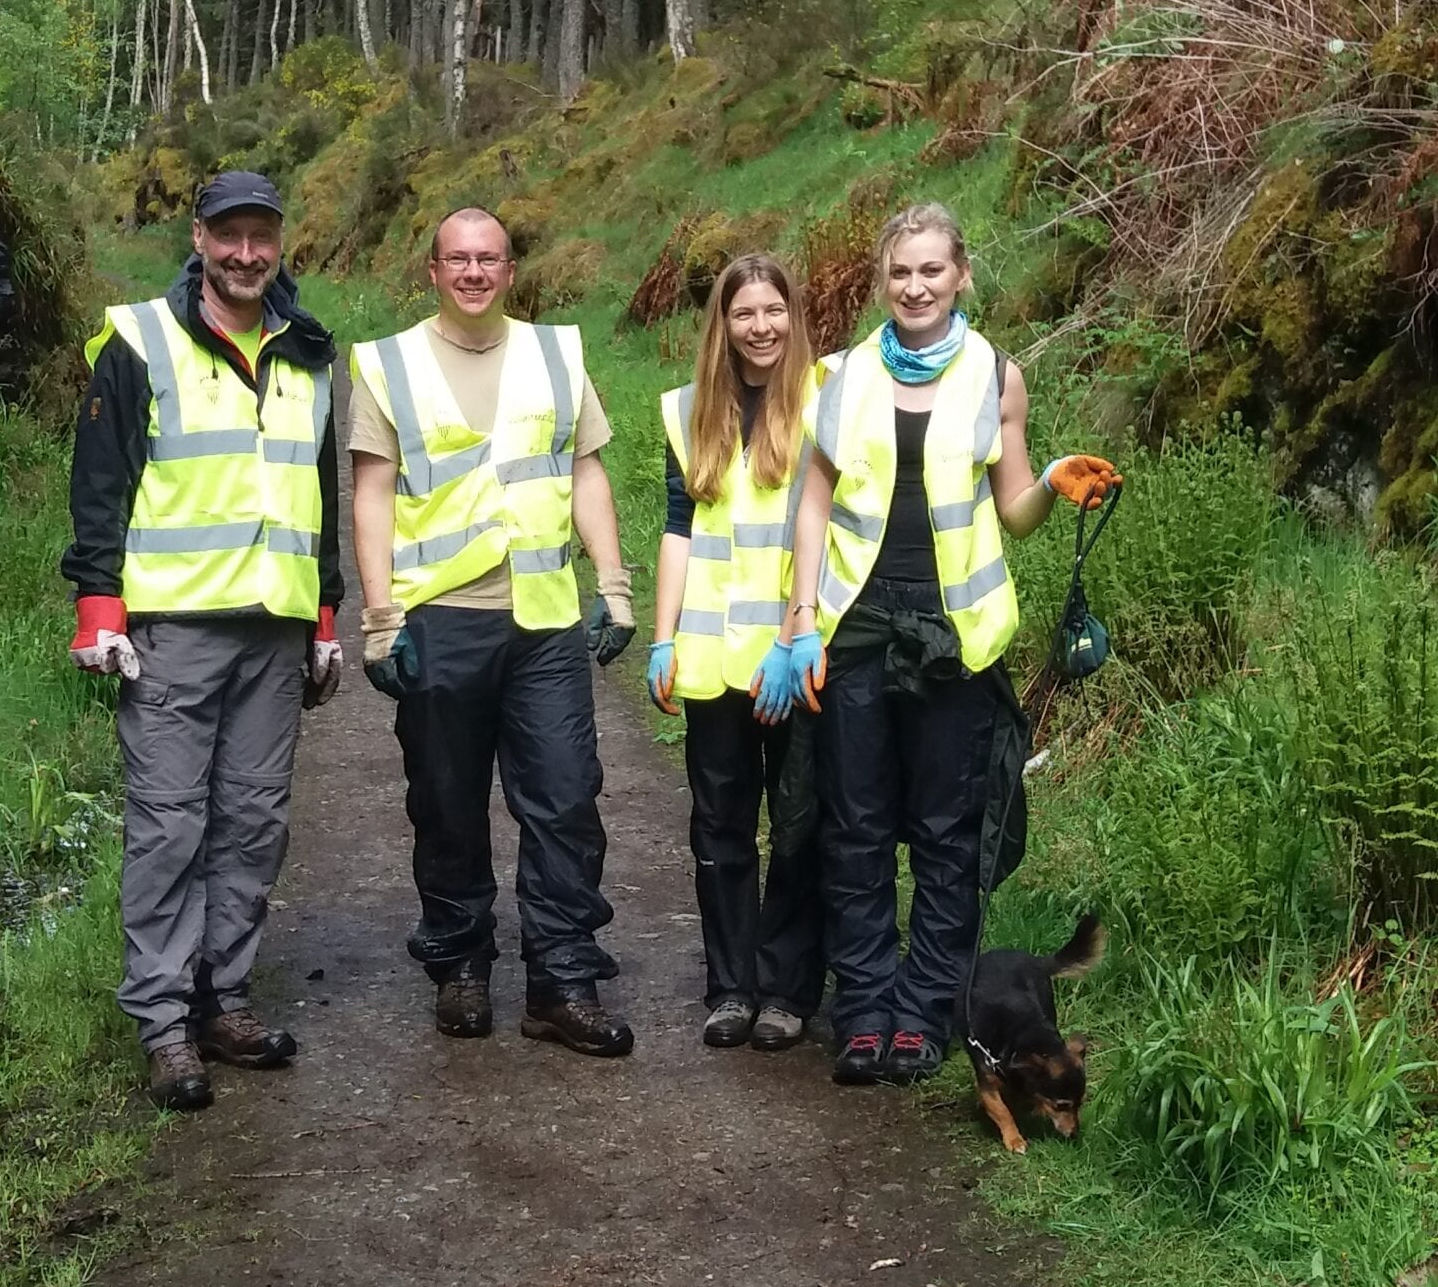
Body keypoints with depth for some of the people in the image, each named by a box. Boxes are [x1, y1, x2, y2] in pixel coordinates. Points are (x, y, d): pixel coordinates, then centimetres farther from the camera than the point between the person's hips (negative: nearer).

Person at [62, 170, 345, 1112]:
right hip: (172, 624, -5)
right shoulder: (141, 344, 1)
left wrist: (327, 620, 19)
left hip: (275, 631, 5)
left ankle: (225, 997, 17)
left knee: (256, 823, 7)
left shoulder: (310, 356, 15)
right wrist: (99, 608, -9)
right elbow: (100, 485, -2)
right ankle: (165, 1023, 2)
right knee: (169, 825, -4)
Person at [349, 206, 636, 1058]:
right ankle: (460, 970, 21)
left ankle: (563, 983, 4)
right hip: (439, 620, -1)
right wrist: (381, 619, -6)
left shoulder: (556, 354, 13)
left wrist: (615, 587, 5)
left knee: (565, 802, -2)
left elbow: (588, 474, 13)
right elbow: (373, 495, 1)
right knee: (450, 808, 7)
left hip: (547, 616, 2)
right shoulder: (390, 365, 5)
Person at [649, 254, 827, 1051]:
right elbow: (679, 529, 12)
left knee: (797, 824, 3)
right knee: (720, 822, 7)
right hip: (713, 653, 4)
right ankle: (730, 986, 17)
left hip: (795, 652, -3)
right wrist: (664, 640, 5)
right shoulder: (691, 412, 11)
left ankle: (786, 990, 13)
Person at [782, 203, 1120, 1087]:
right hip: (856, 626, 1)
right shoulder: (850, 375, 7)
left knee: (947, 835, 4)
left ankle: (925, 1014, 14)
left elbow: (1013, 512, 8)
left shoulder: (994, 376, 4)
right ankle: (864, 1010, 14)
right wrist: (803, 619, -1)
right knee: (855, 831, 5)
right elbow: (816, 503, 7)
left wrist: (1055, 486, -14)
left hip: (952, 633, -1)